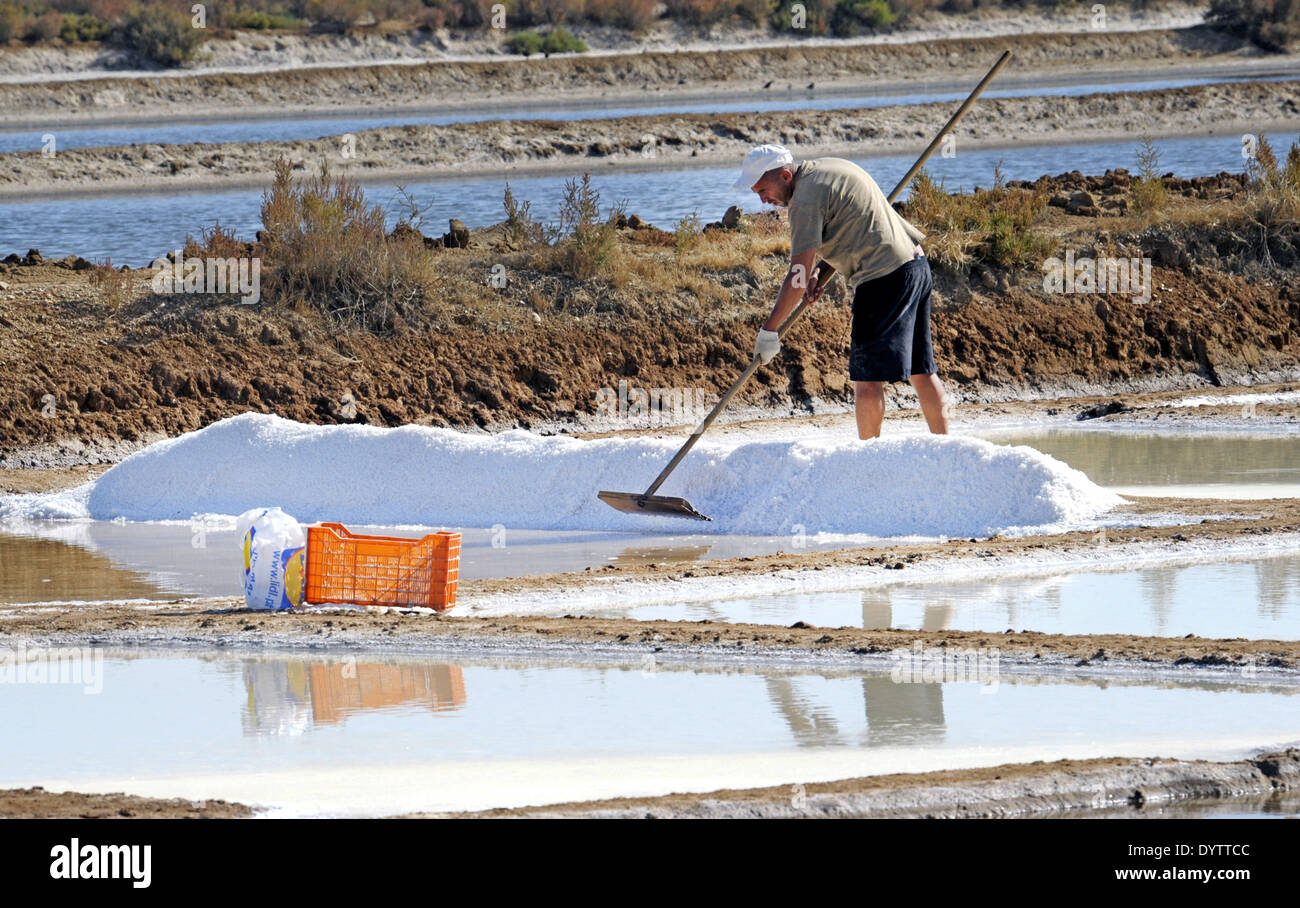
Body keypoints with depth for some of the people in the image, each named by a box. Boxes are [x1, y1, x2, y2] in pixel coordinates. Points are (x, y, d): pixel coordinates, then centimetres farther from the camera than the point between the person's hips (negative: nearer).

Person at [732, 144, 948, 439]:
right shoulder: (830, 167, 17)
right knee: (922, 370, 12)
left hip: (885, 277, -10)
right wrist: (819, 274, 13)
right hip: (916, 264, 10)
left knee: (867, 376, -5)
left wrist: (769, 330, -10)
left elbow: (798, 276, -15)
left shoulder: (806, 197, -12)